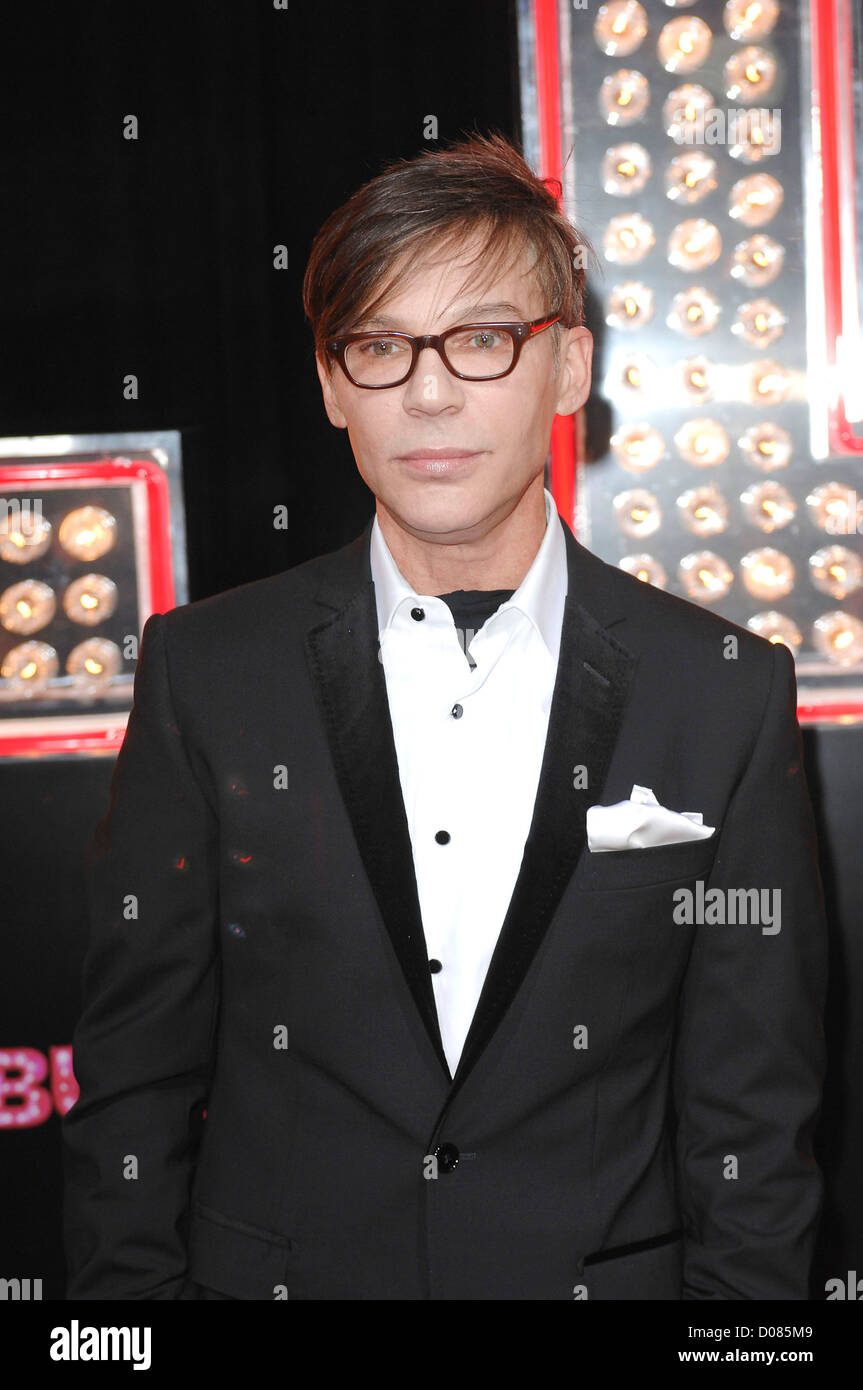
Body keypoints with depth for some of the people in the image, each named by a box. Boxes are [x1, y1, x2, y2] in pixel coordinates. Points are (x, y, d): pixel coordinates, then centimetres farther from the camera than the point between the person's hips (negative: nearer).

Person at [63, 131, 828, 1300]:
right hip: (277, 1268, 1)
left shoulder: (729, 692, -6)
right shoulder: (207, 671, -5)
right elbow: (134, 1081, -2)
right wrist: (132, 1287, -7)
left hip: (604, 1270, 0)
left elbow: (754, 1121, -3)